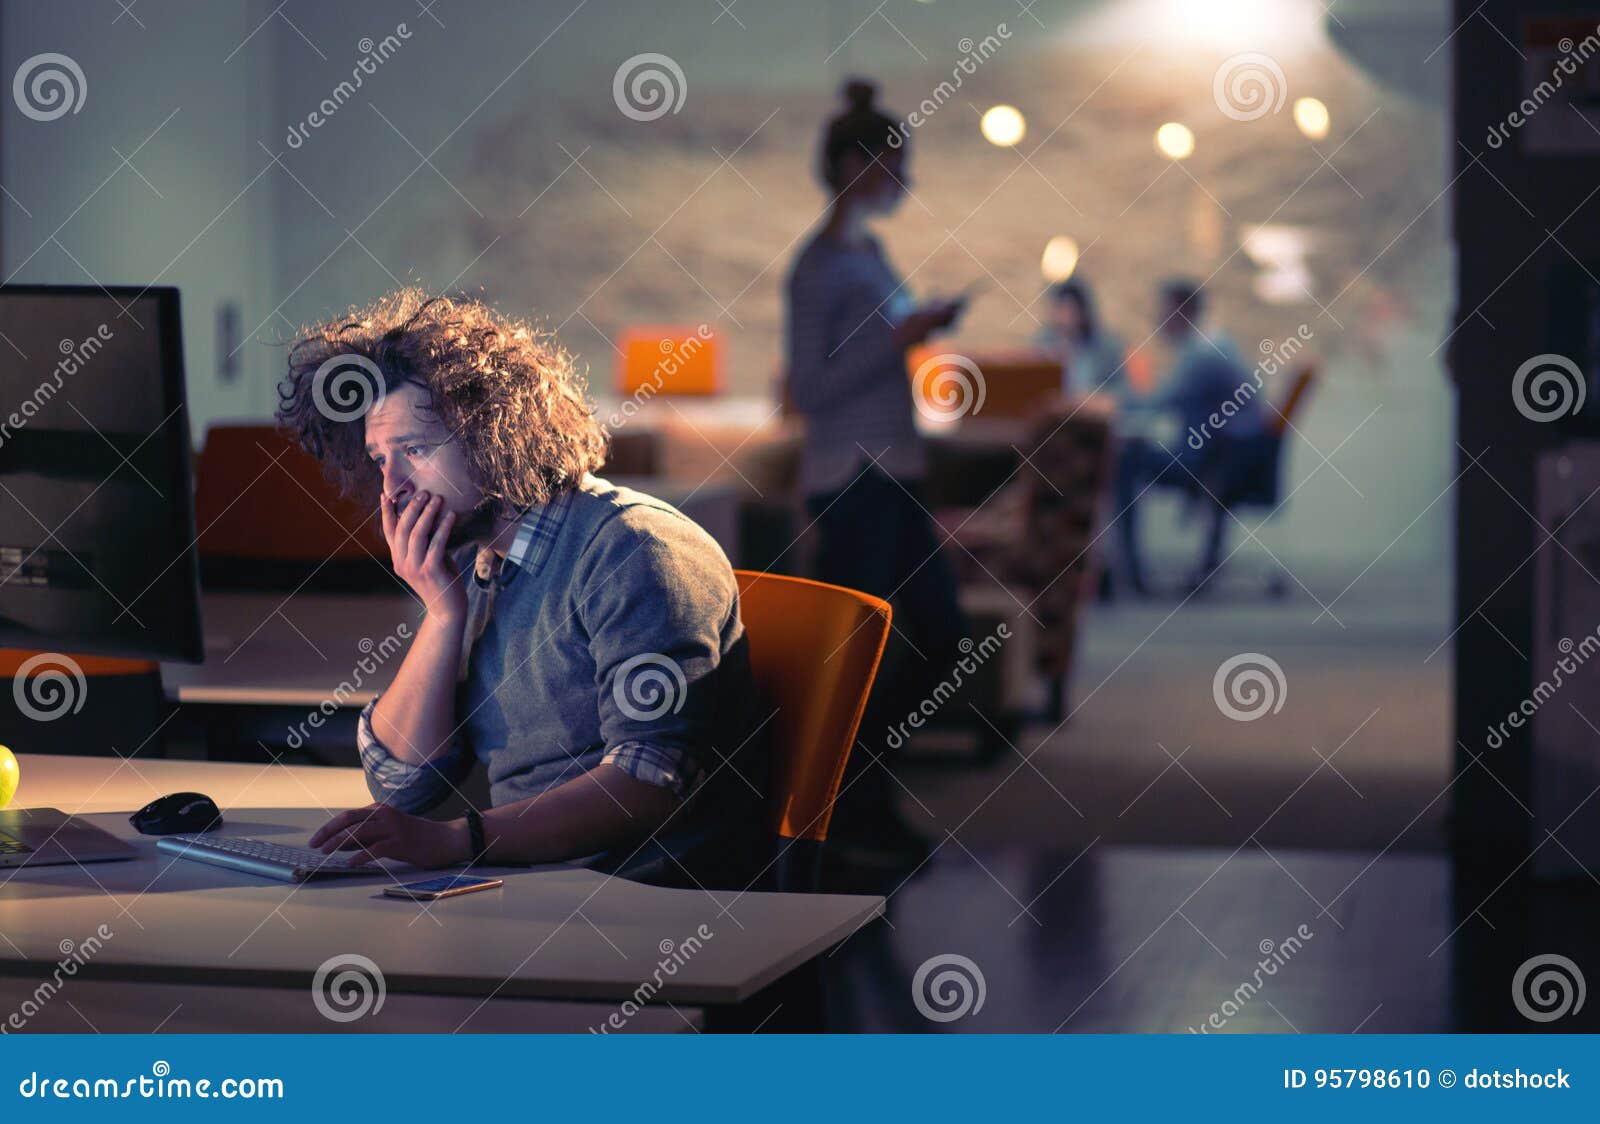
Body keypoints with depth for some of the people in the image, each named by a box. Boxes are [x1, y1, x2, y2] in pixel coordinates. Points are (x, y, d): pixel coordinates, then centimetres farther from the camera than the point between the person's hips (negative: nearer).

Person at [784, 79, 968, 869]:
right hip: (849, 482, -10)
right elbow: (807, 389, -17)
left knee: (938, 632, 12)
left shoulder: (870, 255, 15)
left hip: (893, 476, 10)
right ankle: (856, 813, 10)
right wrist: (900, 337, -19)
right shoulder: (820, 267, -12)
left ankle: (849, 769, 25)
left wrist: (920, 328, 13)